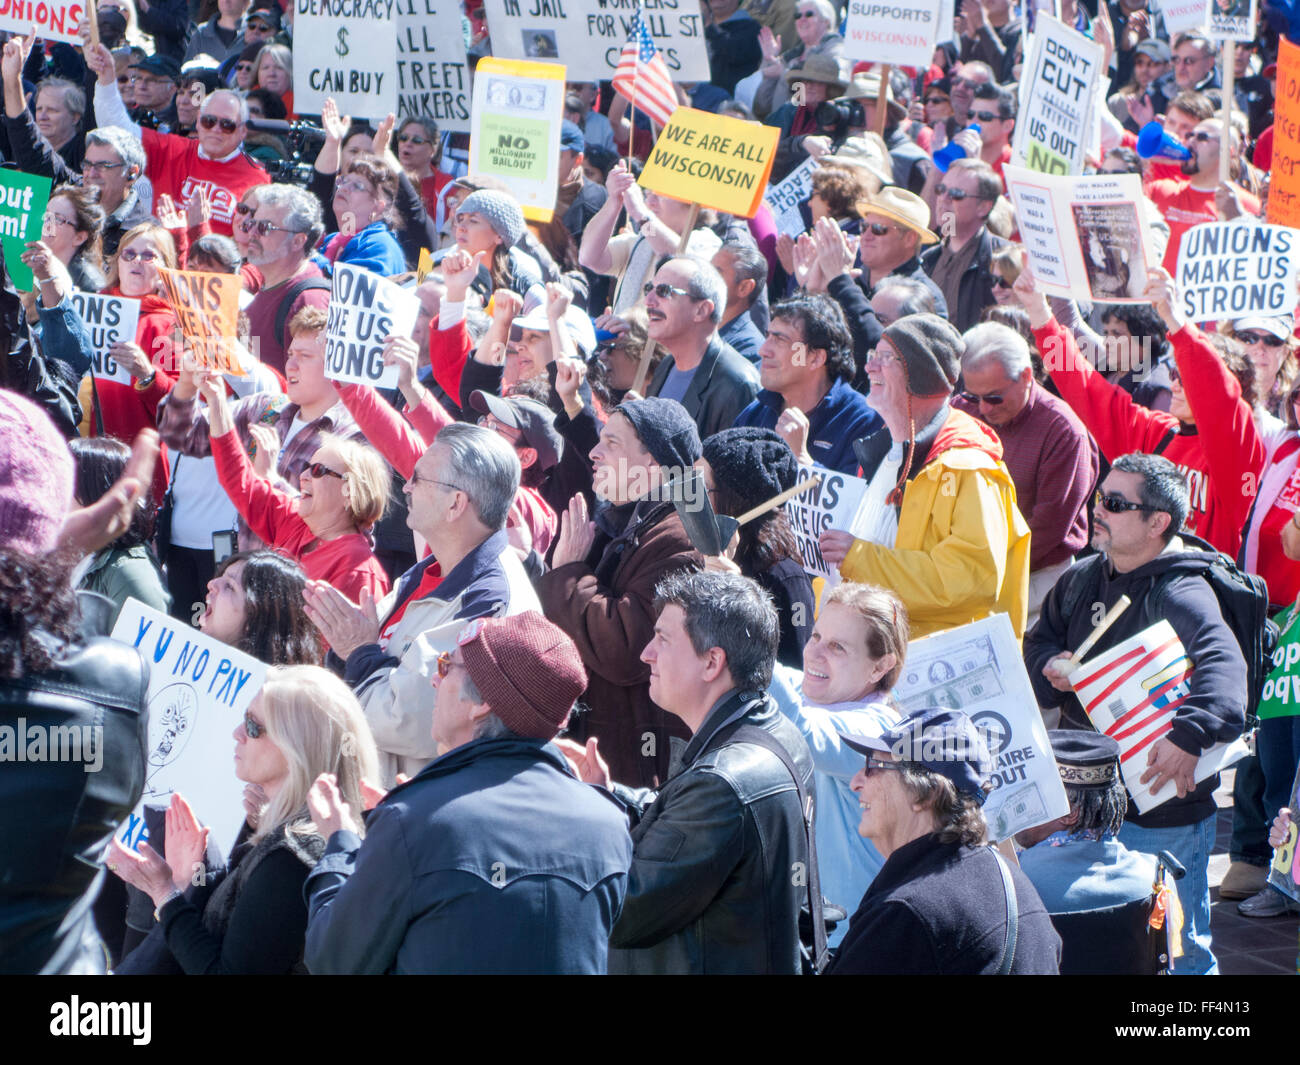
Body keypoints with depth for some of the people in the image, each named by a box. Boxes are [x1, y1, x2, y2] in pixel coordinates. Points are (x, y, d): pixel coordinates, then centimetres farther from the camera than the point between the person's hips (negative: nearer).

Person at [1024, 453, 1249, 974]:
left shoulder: (1182, 595, -18)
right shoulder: (1081, 580, 8)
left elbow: (1222, 666, -34)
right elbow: (1037, 645, 18)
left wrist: (1191, 735, -50)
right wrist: (1051, 668, -6)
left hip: (1161, 814, -7)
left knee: (1176, 950, 1)